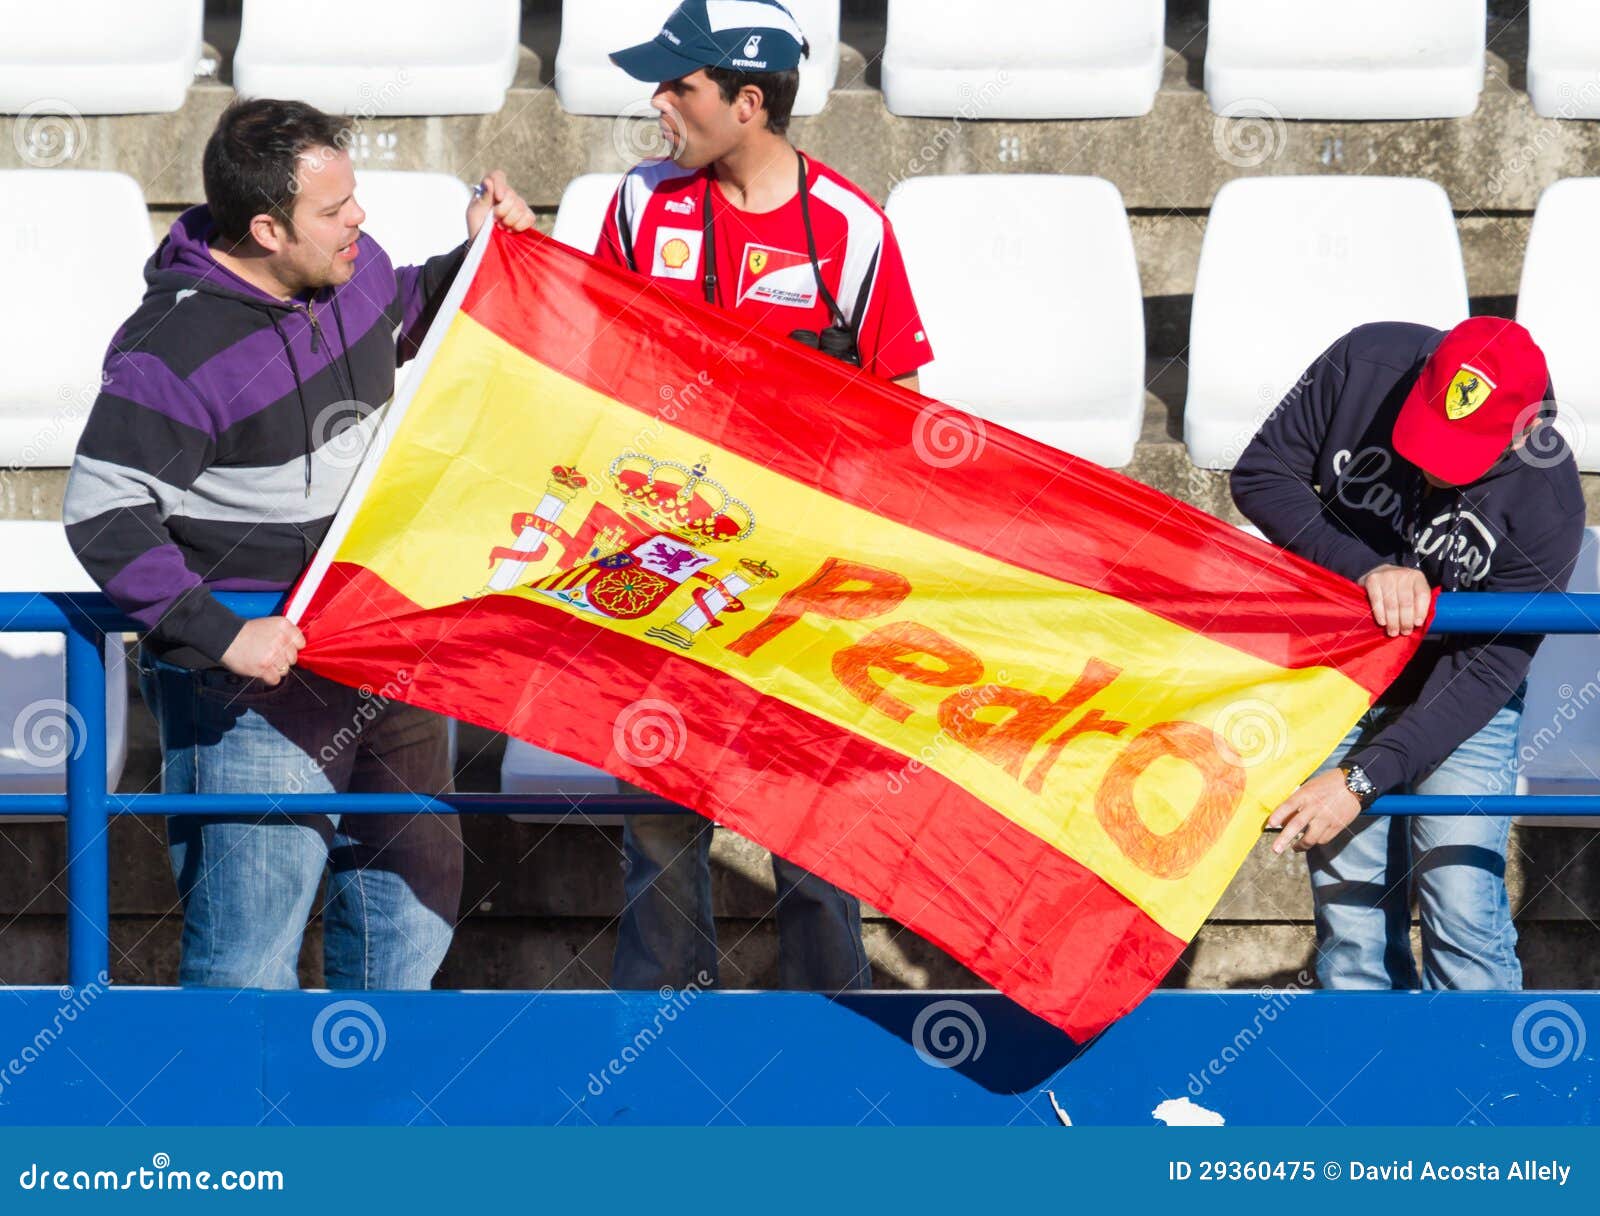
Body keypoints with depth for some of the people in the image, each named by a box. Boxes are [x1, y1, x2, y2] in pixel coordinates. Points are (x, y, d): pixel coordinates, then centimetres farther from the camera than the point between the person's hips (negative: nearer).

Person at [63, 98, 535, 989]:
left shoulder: (354, 269, 1)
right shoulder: (173, 349, -22)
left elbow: (409, 318, 26)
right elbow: (103, 515, -21)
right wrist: (221, 638, -25)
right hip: (254, 682, -8)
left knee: (413, 909, 18)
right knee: (251, 957, -8)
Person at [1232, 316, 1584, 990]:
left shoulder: (1546, 506, -27)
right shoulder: (1363, 365, -22)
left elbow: (1482, 674, -24)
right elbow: (1261, 476, -13)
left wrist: (1360, 782, -30)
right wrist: (1367, 568, -28)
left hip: (1461, 705, -2)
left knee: (1462, 907, -12)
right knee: (1348, 904, 0)